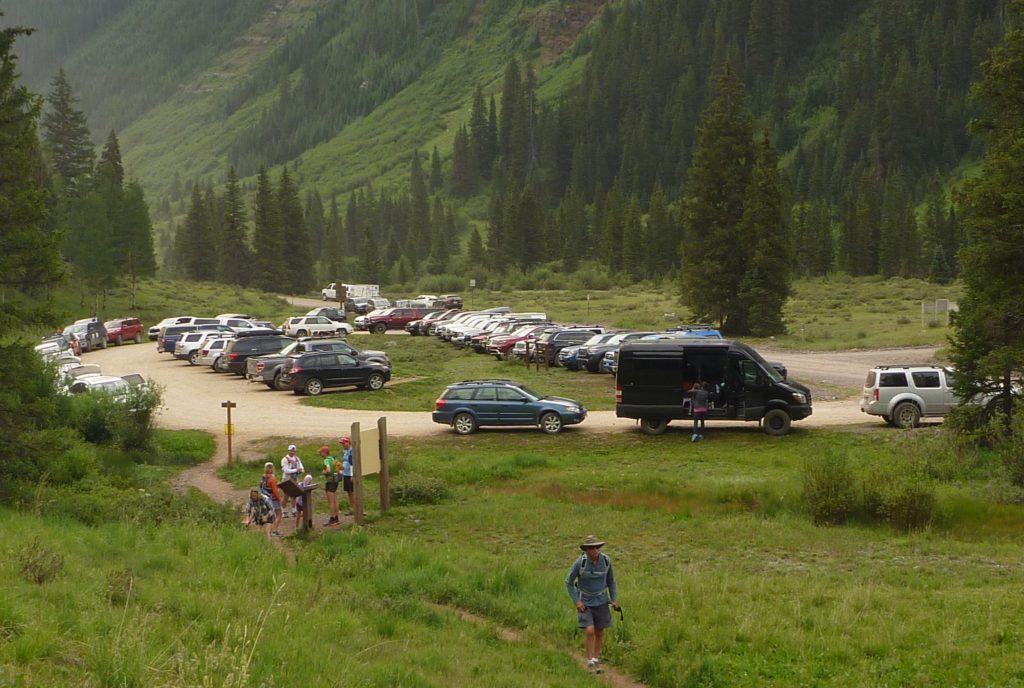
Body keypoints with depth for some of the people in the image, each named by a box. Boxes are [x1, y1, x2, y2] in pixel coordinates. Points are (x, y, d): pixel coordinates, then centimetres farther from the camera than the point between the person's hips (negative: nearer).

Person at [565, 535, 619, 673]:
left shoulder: (606, 560, -15)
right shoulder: (580, 562, -24)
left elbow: (610, 580, 3)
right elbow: (569, 582, -11)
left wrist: (614, 599, -3)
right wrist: (576, 601, -18)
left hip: (601, 601, 3)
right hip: (584, 602, -3)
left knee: (599, 632, 11)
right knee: (589, 631, -15)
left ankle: (596, 660, 30)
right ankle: (590, 661, 1)